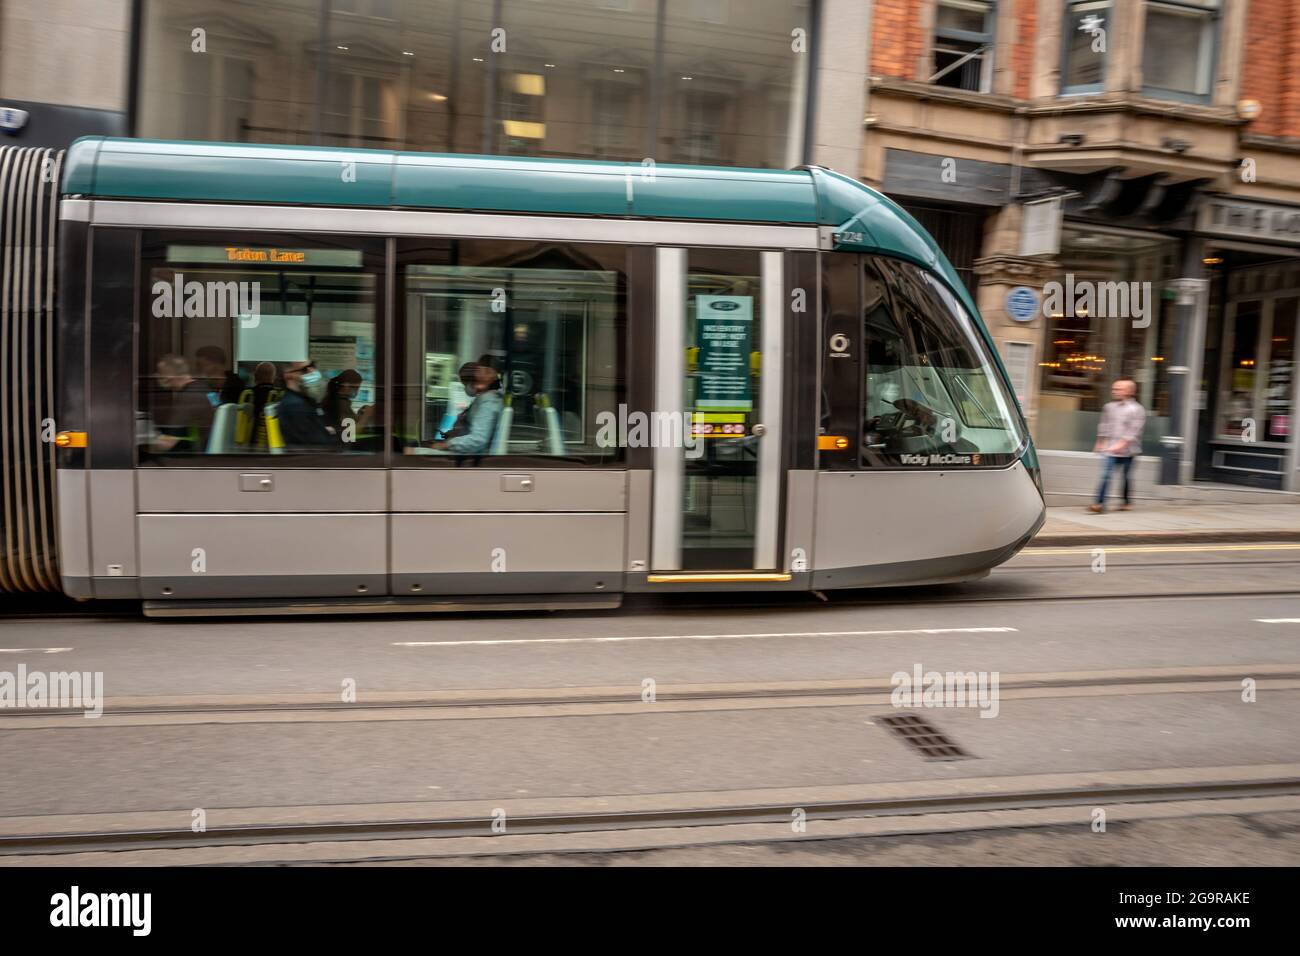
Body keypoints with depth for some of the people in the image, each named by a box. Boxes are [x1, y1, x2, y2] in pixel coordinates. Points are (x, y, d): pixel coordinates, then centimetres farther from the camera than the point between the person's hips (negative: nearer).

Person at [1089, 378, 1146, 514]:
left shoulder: (1136, 410, -7)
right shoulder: (1109, 407, 10)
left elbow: (1133, 431, -14)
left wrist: (1121, 444, -22)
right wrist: (1100, 443, 21)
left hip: (1127, 451, -4)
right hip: (1110, 450, 4)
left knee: (1126, 476, 9)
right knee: (1106, 475, -8)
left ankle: (1127, 502, 27)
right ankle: (1100, 503, -10)